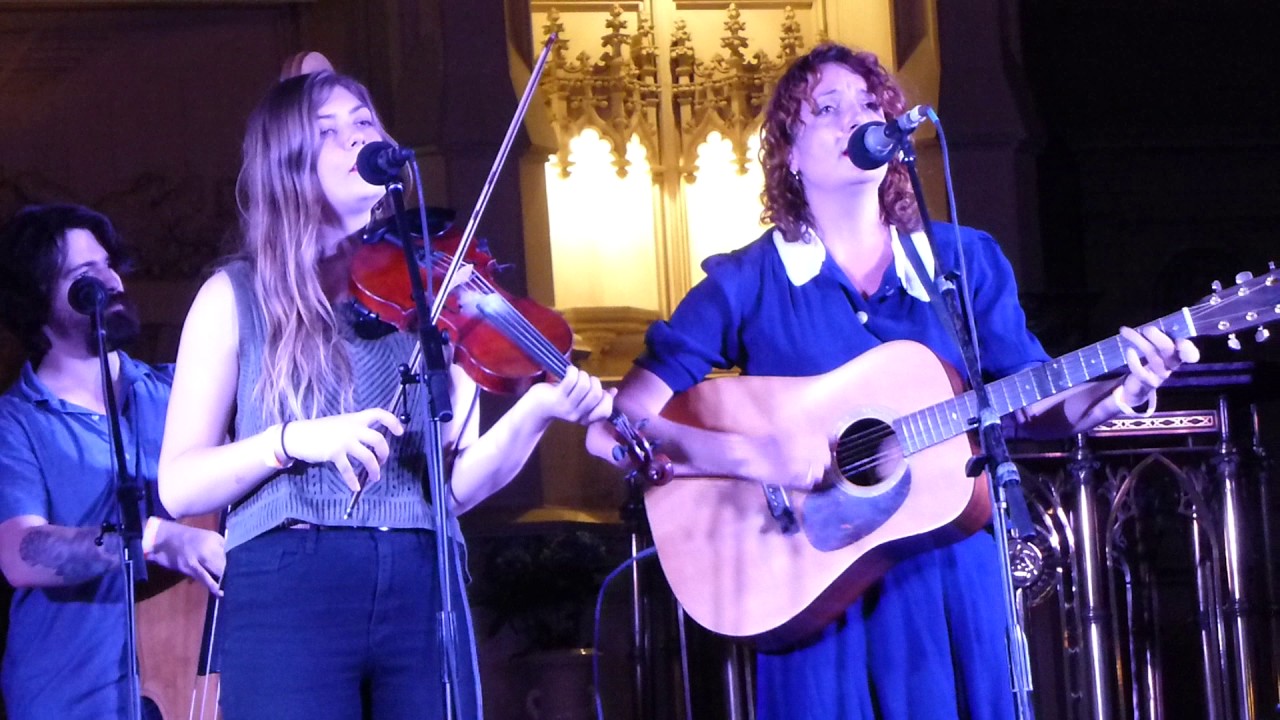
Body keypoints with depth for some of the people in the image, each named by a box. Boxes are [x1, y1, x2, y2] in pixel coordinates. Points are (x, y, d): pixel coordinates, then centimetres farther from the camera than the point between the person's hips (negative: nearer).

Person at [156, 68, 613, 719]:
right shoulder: (237, 298, 7)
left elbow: (458, 484, 8)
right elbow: (178, 486, 1)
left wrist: (533, 414, -10)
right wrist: (291, 441, -14)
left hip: (424, 591, 2)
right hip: (288, 594, -2)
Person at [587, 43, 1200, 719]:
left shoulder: (967, 261, 6)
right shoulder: (745, 284, -5)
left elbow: (1036, 405, 9)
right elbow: (612, 430, -10)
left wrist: (1116, 391, -12)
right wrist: (752, 456, -25)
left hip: (957, 583, 3)